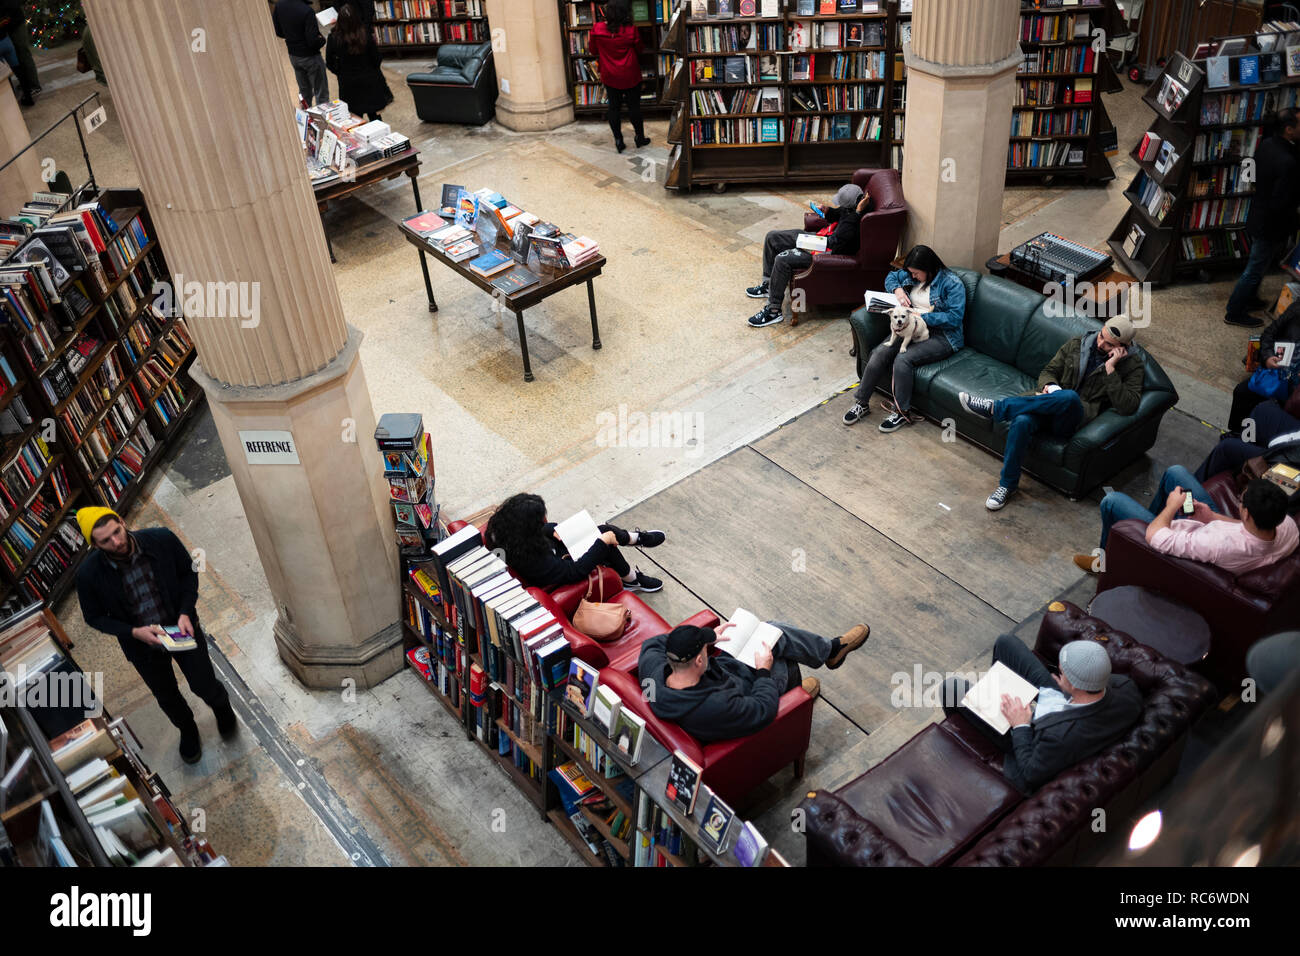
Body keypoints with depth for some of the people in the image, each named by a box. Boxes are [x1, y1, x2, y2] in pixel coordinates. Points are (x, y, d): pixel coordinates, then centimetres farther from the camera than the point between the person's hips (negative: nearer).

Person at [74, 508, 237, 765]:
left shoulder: (162, 540, -25)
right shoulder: (89, 574, -25)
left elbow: (188, 572, -7)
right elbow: (95, 617, -8)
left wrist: (186, 613, -19)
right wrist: (135, 632, -23)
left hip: (181, 629, 0)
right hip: (142, 645, 1)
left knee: (205, 685, 14)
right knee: (167, 697, 23)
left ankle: (222, 708, 52)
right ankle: (187, 730, 57)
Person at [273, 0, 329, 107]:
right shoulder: (307, 11, -29)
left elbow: (277, 32, 4)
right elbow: (313, 41, -27)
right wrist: (322, 39, -5)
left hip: (293, 56, 7)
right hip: (310, 57, -7)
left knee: (304, 90, 23)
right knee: (321, 93, 5)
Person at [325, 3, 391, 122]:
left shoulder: (334, 39, -16)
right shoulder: (366, 35, -17)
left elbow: (329, 63, -6)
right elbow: (376, 59, -8)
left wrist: (340, 73, 13)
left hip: (348, 83, 0)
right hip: (369, 80, 0)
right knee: (373, 113, 16)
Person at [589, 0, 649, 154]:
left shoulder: (597, 29, -10)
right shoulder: (631, 31, -17)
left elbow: (593, 50, 5)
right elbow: (639, 51, -1)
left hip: (609, 77, 2)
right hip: (630, 76, -2)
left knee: (614, 108, 12)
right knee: (634, 106, 11)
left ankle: (618, 141, 14)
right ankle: (640, 137, 23)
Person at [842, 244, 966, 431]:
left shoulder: (951, 283, -13)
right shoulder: (911, 276, 7)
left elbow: (955, 317, -19)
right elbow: (891, 277, 24)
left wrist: (923, 317, -22)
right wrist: (897, 289, 0)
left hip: (941, 335, -7)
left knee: (903, 359, -30)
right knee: (880, 352, -19)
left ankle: (901, 413, -19)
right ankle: (861, 403, -11)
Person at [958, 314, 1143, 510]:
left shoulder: (1132, 365, 2)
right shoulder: (1077, 344, 13)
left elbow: (1127, 406, -11)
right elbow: (1048, 371, 17)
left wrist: (1110, 369, -16)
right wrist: (1049, 385, -7)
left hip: (1072, 421, -3)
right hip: (1051, 403, 3)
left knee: (1070, 397, -40)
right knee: (1021, 421, -33)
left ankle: (994, 407, -30)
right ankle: (1007, 484, -17)